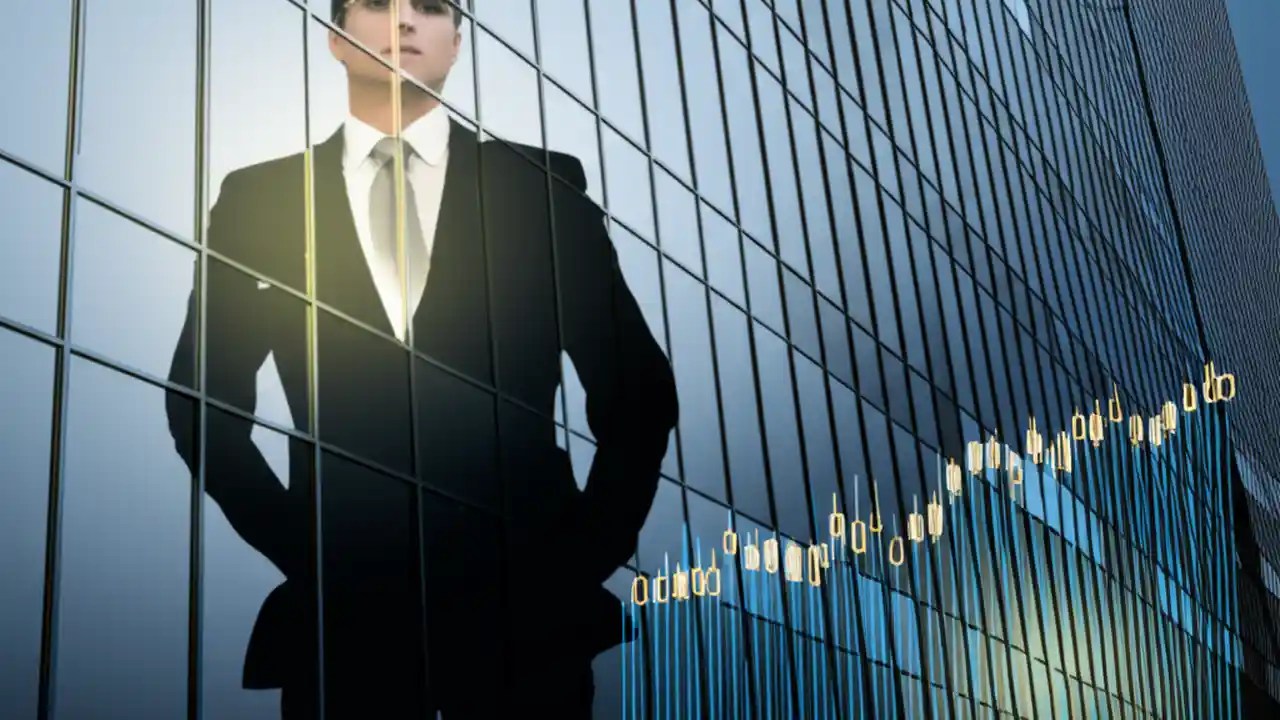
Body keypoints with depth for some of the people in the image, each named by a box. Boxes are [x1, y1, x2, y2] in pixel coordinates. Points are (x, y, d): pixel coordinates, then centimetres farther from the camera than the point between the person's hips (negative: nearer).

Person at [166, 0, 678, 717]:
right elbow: (206, 398, 10)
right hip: (343, 609, 1)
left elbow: (638, 389, 7)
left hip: (525, 604, 0)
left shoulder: (543, 185, 7)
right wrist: (293, 544, 0)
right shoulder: (258, 198, 9)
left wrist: (587, 554, -1)